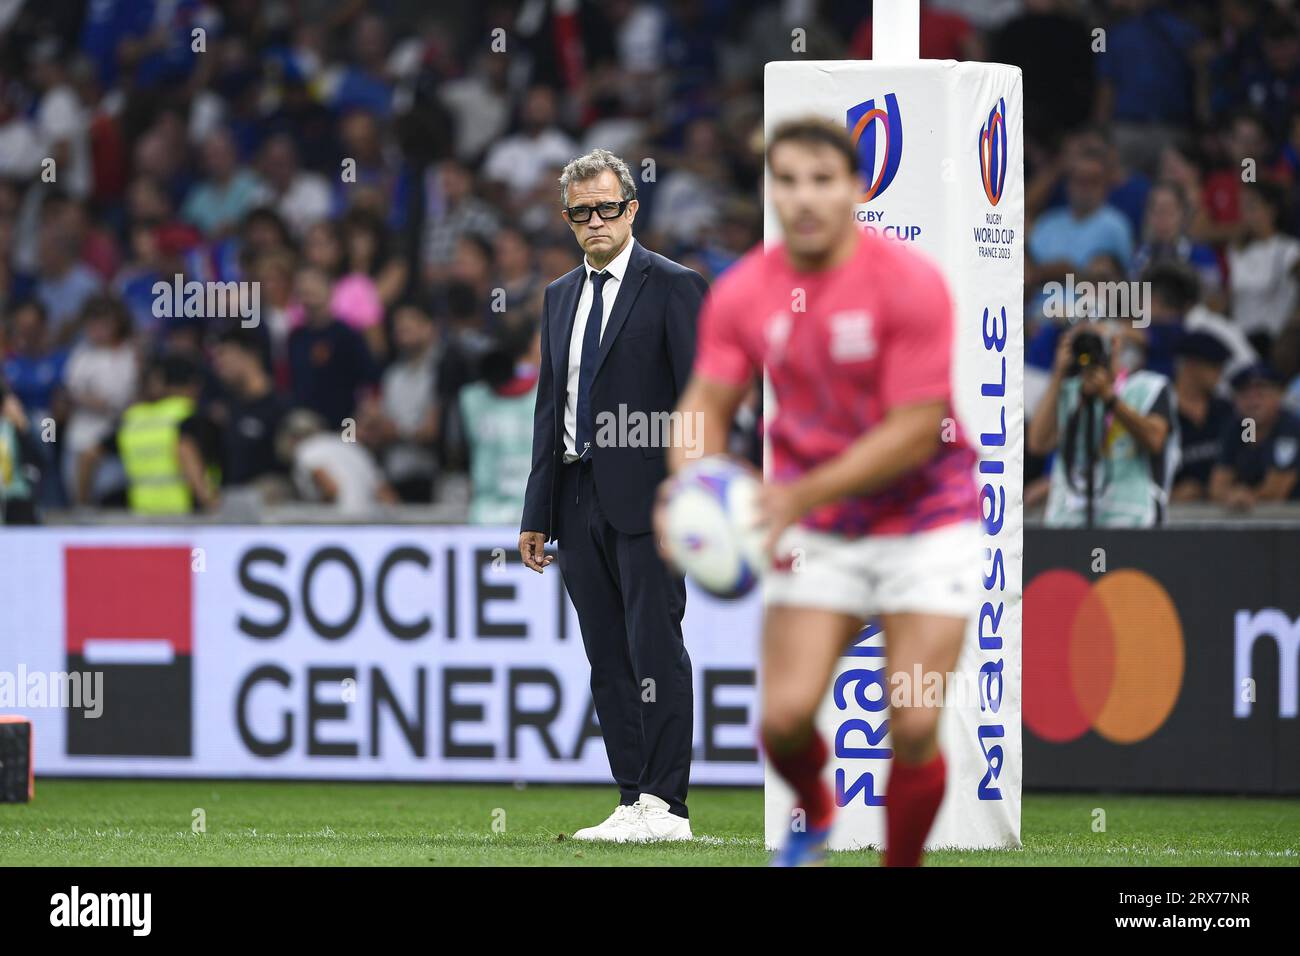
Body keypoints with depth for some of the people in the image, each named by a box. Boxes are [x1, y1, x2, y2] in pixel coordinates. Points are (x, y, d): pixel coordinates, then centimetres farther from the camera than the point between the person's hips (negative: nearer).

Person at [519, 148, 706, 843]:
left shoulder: (673, 288, -3)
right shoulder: (559, 297, 17)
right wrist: (537, 514, 15)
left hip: (646, 498, -7)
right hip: (578, 498, 7)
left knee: (656, 651, -9)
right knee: (608, 661, 6)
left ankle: (665, 805, -8)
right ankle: (633, 801, 9)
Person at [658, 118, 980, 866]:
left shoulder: (911, 284, -17)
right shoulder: (743, 293, -5)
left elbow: (916, 431, -20)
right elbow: (709, 403, 0)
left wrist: (801, 495, -28)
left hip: (925, 518, -3)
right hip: (817, 533, 3)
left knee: (914, 727, -11)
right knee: (786, 715, -10)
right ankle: (813, 815, 24)